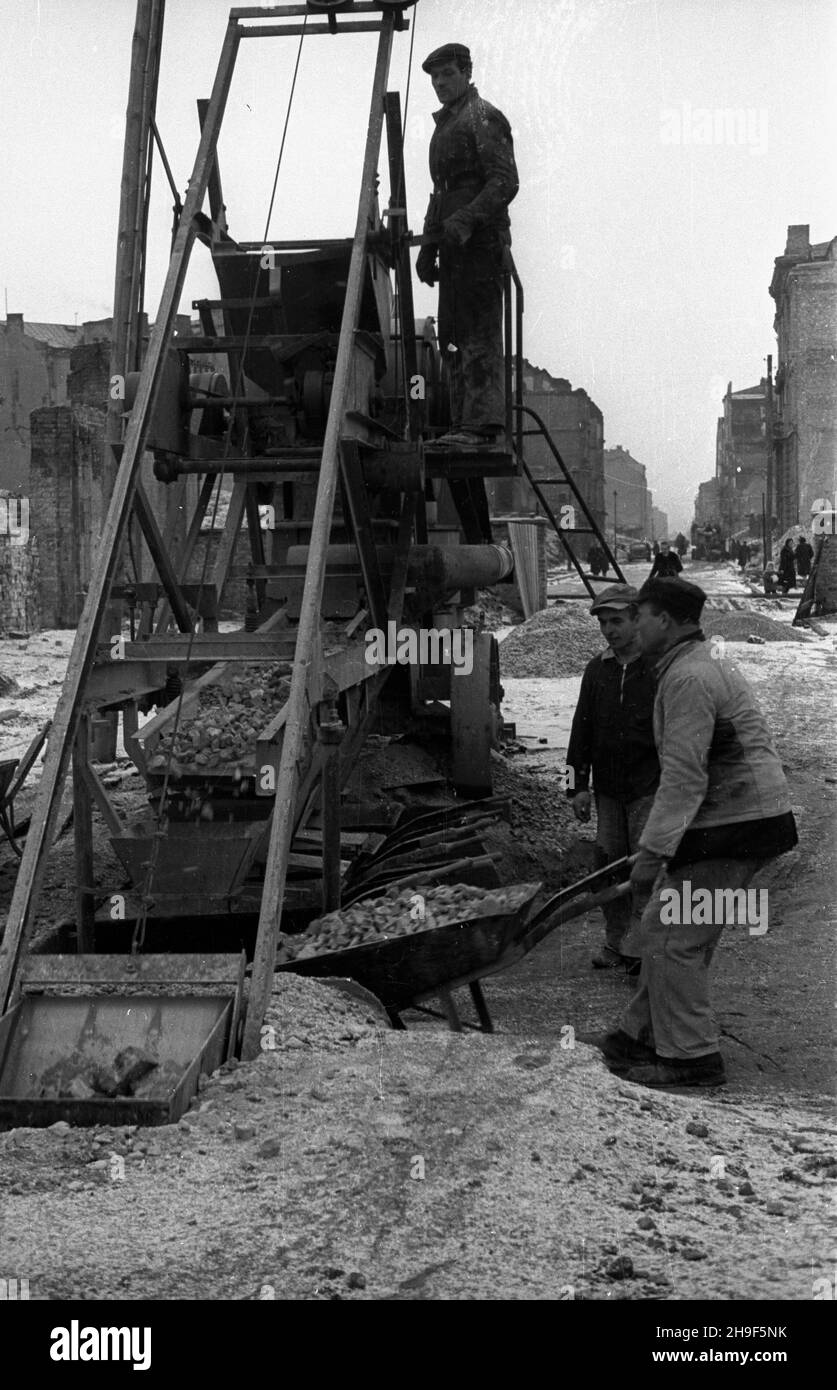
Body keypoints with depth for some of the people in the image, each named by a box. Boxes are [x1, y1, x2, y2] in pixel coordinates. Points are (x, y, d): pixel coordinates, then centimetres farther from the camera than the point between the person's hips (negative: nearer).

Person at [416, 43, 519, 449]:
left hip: (482, 240, -9)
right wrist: (429, 244, 21)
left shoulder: (485, 118, -4)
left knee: (480, 332, -13)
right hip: (454, 246, 9)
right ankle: (463, 423, 10)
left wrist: (466, 218, -26)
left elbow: (505, 182, -15)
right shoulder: (443, 124, 24)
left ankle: (484, 424, -16)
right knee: (452, 335, 7)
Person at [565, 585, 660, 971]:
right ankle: (615, 941, 18)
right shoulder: (597, 670, 9)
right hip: (608, 788, 5)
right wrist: (578, 785, 7)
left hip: (650, 787, -5)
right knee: (610, 861, 7)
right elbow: (582, 730, 11)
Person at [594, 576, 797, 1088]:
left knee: (673, 938, -5)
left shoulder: (689, 677, -16)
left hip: (729, 827, -11)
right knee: (665, 929, 15)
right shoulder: (708, 665, 19)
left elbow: (684, 777, -23)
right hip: (746, 818, 11)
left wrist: (652, 851, -21)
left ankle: (692, 1057, 2)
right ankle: (645, 1034, 24)